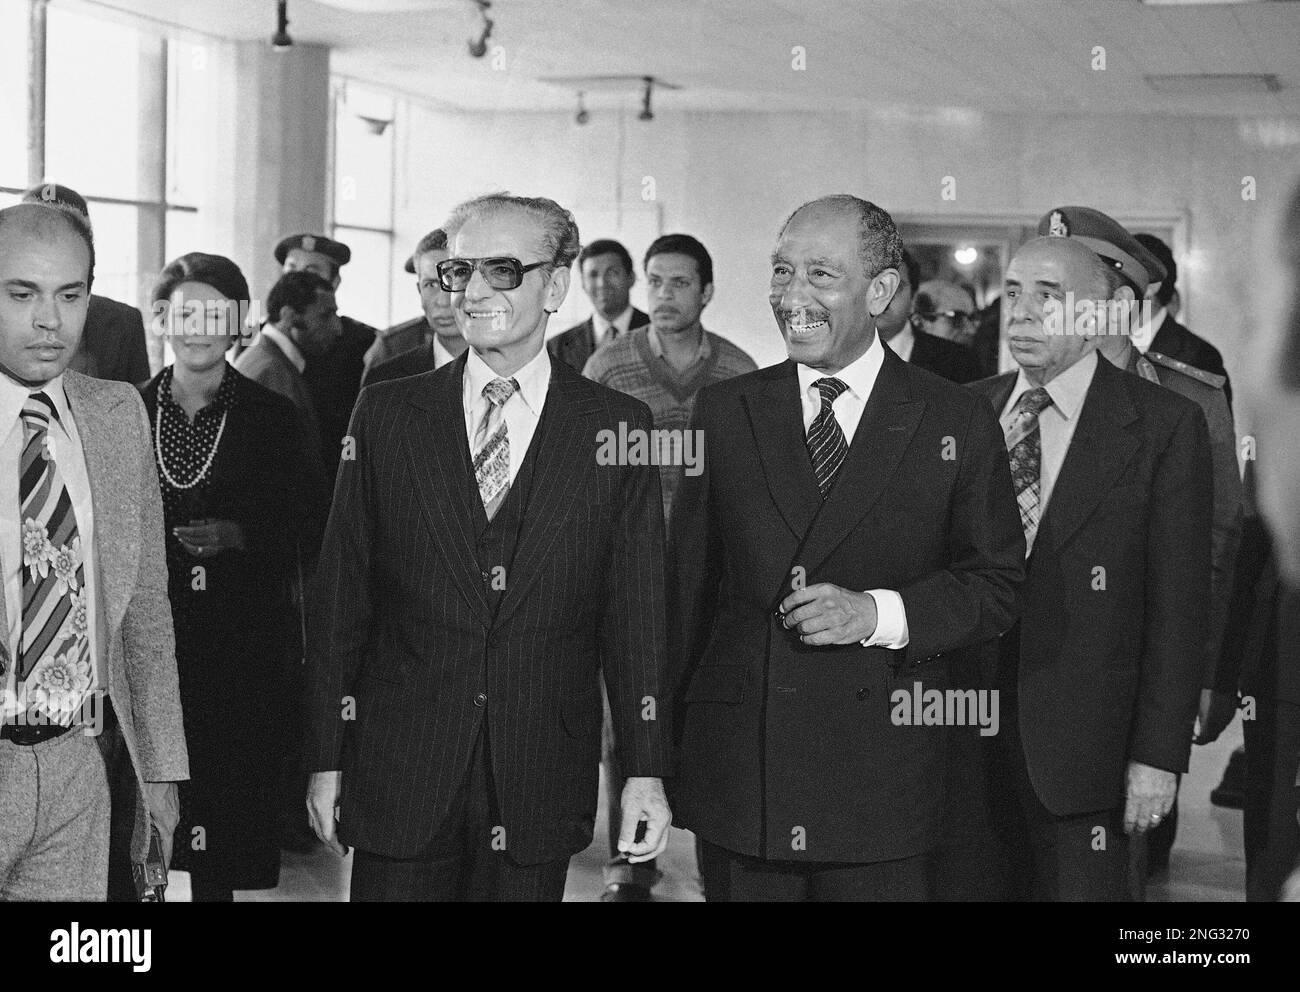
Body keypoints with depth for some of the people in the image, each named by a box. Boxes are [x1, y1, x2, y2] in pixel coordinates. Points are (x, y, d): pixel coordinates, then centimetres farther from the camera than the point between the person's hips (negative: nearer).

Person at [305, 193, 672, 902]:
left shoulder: (617, 428, 1)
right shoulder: (387, 413, 4)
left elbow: (636, 612, 1)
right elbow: (340, 596, 4)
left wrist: (645, 769, -3)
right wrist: (326, 758, 1)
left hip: (541, 785, 0)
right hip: (399, 777, 1)